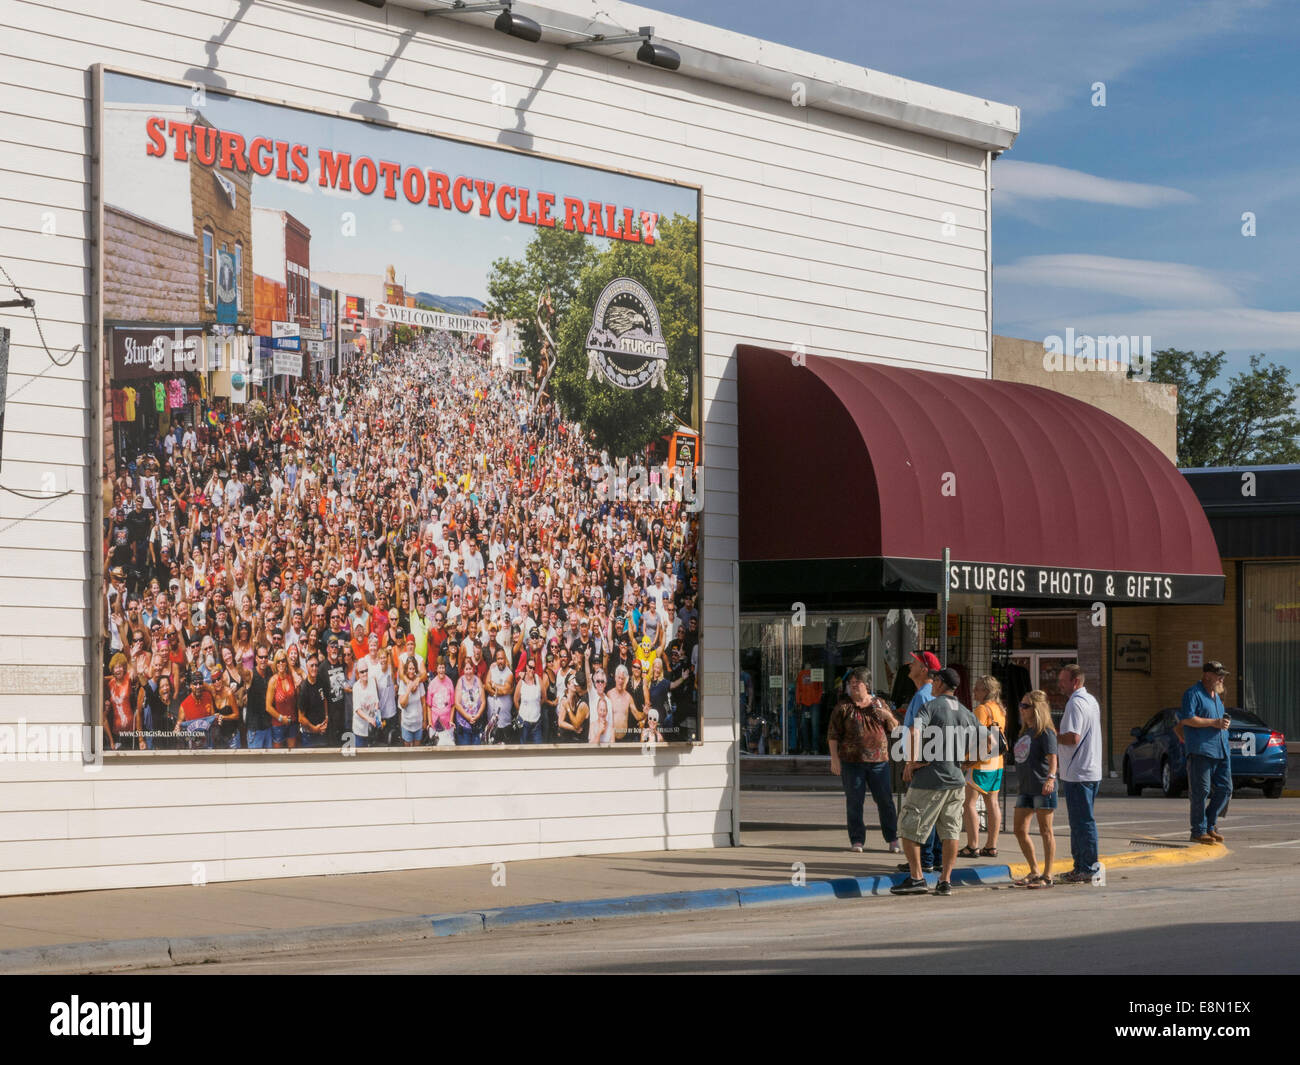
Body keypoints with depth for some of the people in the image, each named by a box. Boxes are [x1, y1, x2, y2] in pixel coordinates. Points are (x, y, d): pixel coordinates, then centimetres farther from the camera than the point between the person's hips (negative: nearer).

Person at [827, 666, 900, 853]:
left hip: (878, 761, 2)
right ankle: (857, 841, 8)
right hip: (852, 761, -2)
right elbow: (833, 734, 1)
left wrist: (888, 716, -6)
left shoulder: (879, 704, 11)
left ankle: (892, 839, 10)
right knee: (854, 802, 0)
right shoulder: (843, 706, 2)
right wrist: (834, 758, -7)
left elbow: (894, 729, 15)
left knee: (885, 800, 1)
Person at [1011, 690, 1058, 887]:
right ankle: (1034, 872, 18)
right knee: (1020, 830, 6)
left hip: (1043, 788, -9)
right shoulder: (1025, 732, 15)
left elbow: (1052, 758, -21)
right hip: (1026, 789, 9)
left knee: (1045, 831, -1)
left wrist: (1050, 778, -36)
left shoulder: (1045, 732, -10)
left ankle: (1047, 876, 4)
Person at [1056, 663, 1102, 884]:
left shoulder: (1076, 704, -15)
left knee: (1082, 822, -6)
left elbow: (1073, 737, -25)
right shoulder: (1091, 701, 17)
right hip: (1092, 772, 10)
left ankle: (1087, 869, -4)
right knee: (1081, 822, 15)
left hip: (1077, 773, -10)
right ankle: (1082, 867, 19)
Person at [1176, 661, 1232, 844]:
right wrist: (1214, 722, -16)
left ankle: (1210, 826, 16)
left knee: (1225, 789, 5)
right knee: (1201, 792, -6)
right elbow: (1187, 719, -16)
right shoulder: (1193, 694, -5)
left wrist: (1225, 722, 15)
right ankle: (1199, 831, 0)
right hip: (1201, 750, -8)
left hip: (1221, 750, 8)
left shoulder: (1216, 696, 22)